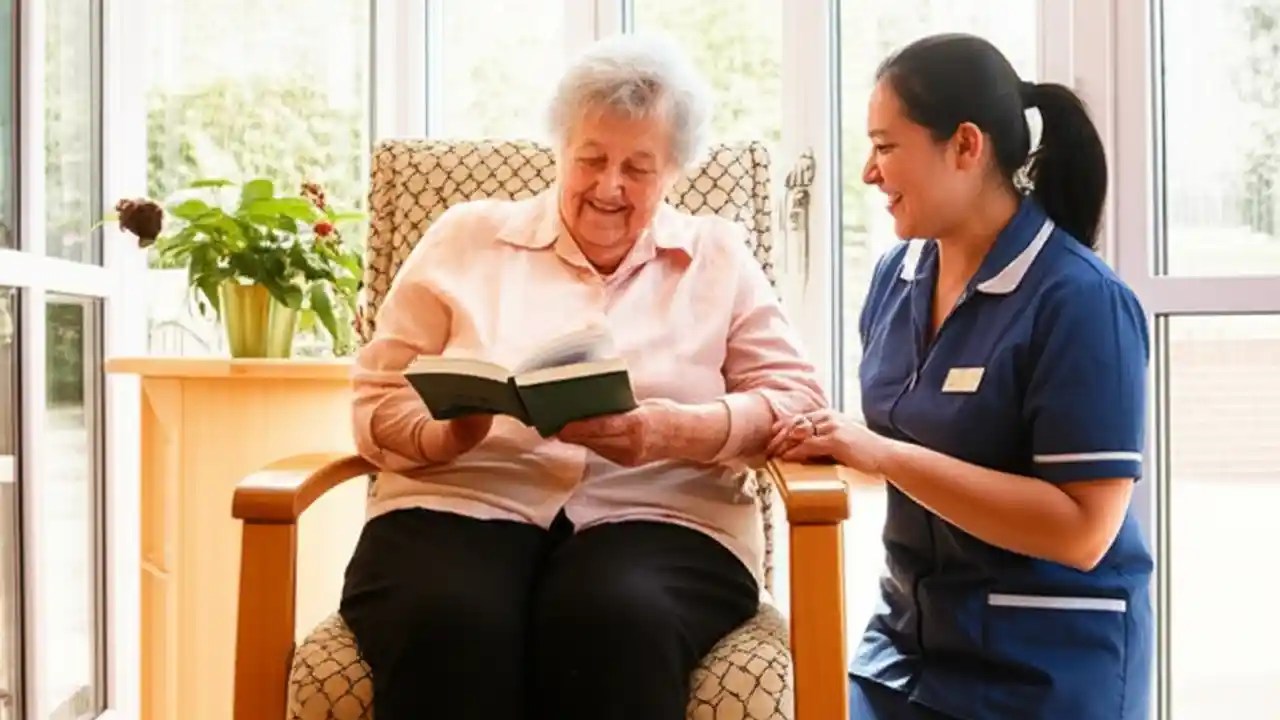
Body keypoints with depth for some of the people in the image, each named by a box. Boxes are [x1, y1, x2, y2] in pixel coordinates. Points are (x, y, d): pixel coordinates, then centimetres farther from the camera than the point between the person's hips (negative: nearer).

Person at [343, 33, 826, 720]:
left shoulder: (718, 256, 16)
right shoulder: (466, 236, 15)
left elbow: (798, 399, 6)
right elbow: (377, 400, 13)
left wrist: (675, 431, -13)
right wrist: (446, 435, -11)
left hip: (657, 517, 0)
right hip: (461, 503, 0)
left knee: (617, 620, -36)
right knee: (450, 627, -35)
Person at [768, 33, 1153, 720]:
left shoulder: (1080, 301, -20)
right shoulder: (898, 274, 2)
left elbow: (1083, 530, -24)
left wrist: (883, 456, -27)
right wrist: (836, 440, -5)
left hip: (1048, 663, -6)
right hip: (910, 631, 6)